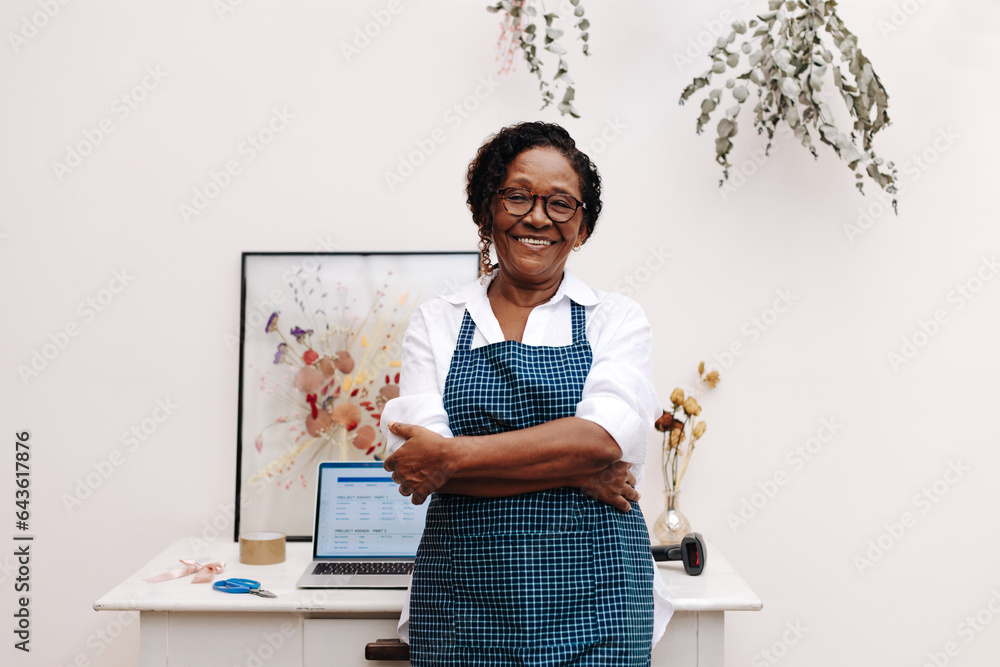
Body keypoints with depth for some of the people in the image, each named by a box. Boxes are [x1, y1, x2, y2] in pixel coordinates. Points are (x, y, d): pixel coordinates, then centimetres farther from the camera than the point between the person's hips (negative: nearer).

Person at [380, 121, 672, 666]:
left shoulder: (617, 319, 4)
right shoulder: (435, 323, 5)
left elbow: (605, 435, -14)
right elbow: (416, 460, -9)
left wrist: (451, 455, -16)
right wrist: (572, 471, -14)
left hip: (592, 598, 0)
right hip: (464, 603, 1)